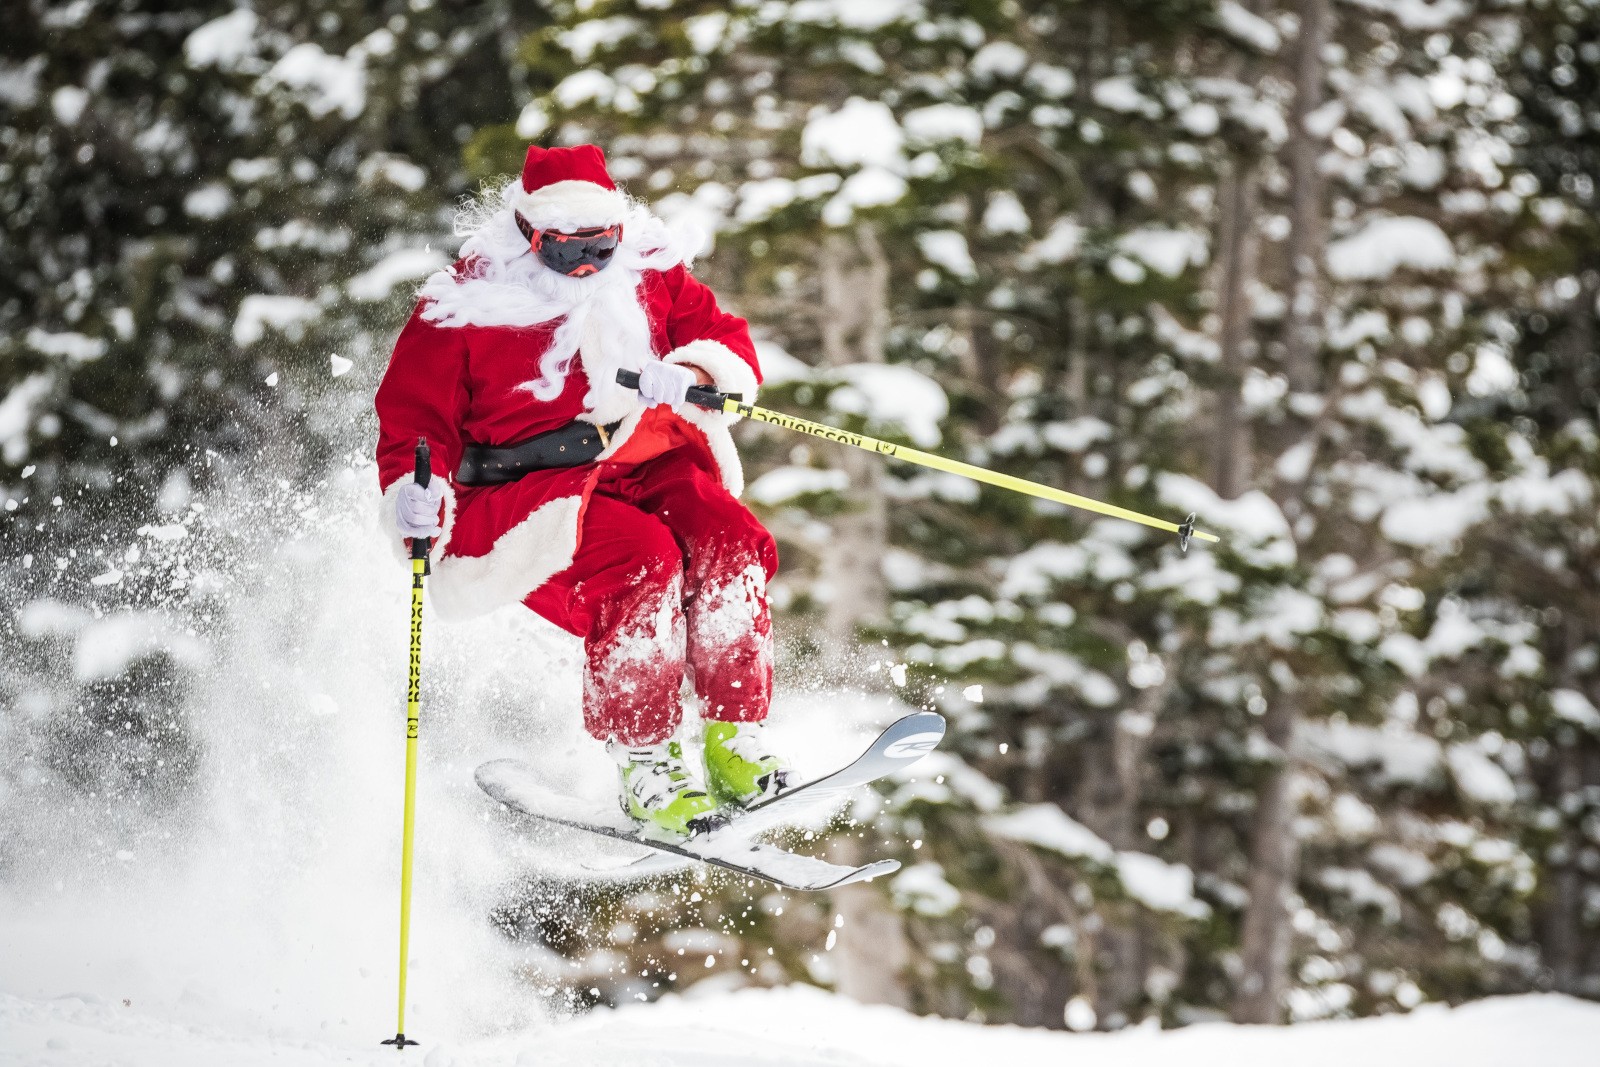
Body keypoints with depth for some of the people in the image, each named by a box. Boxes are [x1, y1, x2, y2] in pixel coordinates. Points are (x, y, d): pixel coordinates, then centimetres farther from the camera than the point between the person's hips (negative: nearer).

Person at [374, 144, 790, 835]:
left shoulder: (649, 274, 7)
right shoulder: (464, 305, -3)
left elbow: (725, 341, 4)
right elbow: (413, 412, 0)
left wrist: (690, 374, -21)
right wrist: (416, 490, -20)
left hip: (646, 466, 4)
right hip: (532, 494, -4)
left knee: (728, 542, -27)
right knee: (642, 560, -33)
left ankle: (735, 737, -19)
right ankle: (643, 763, -23)